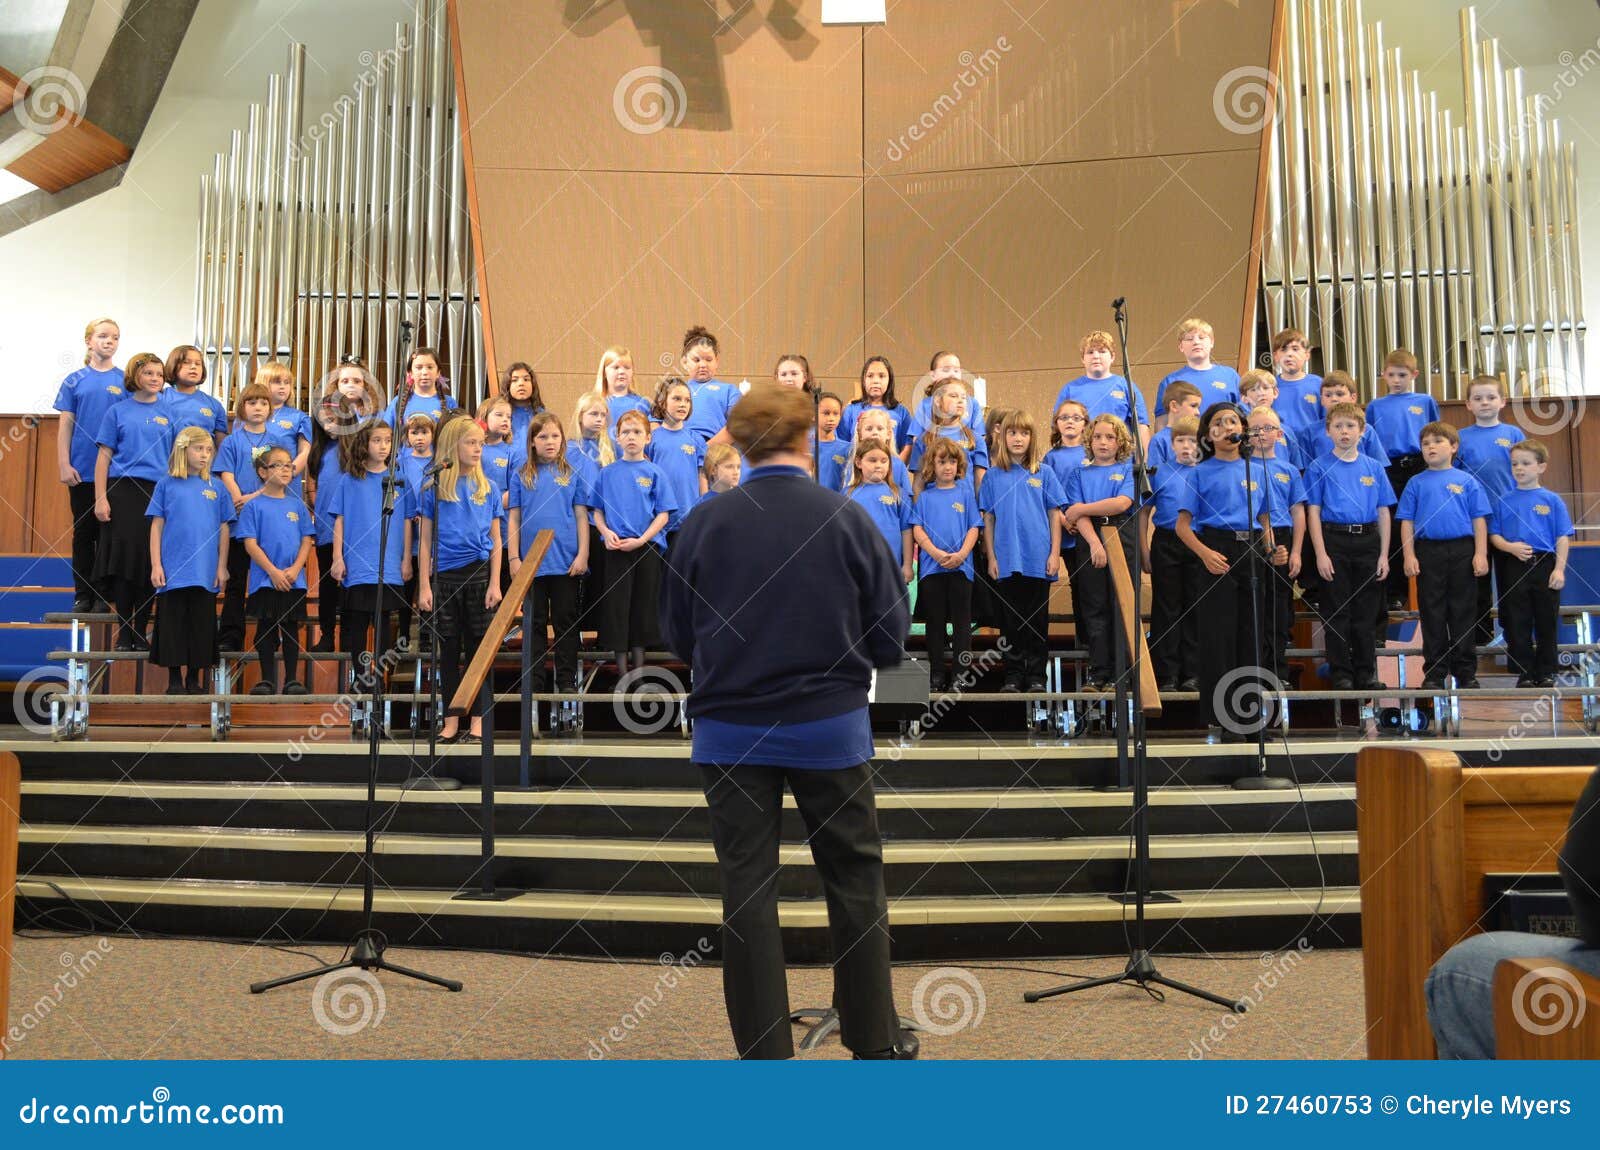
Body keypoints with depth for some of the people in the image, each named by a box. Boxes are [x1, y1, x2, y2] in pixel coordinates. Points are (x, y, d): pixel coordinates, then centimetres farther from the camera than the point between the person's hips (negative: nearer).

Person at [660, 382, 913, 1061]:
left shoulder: (704, 522, -6)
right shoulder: (847, 519, -8)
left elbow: (677, 636, 4)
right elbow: (892, 641, -3)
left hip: (731, 731, 1)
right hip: (831, 728, 0)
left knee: (747, 885, 11)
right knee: (856, 879, 15)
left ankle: (763, 1048, 19)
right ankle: (874, 1039, 27)